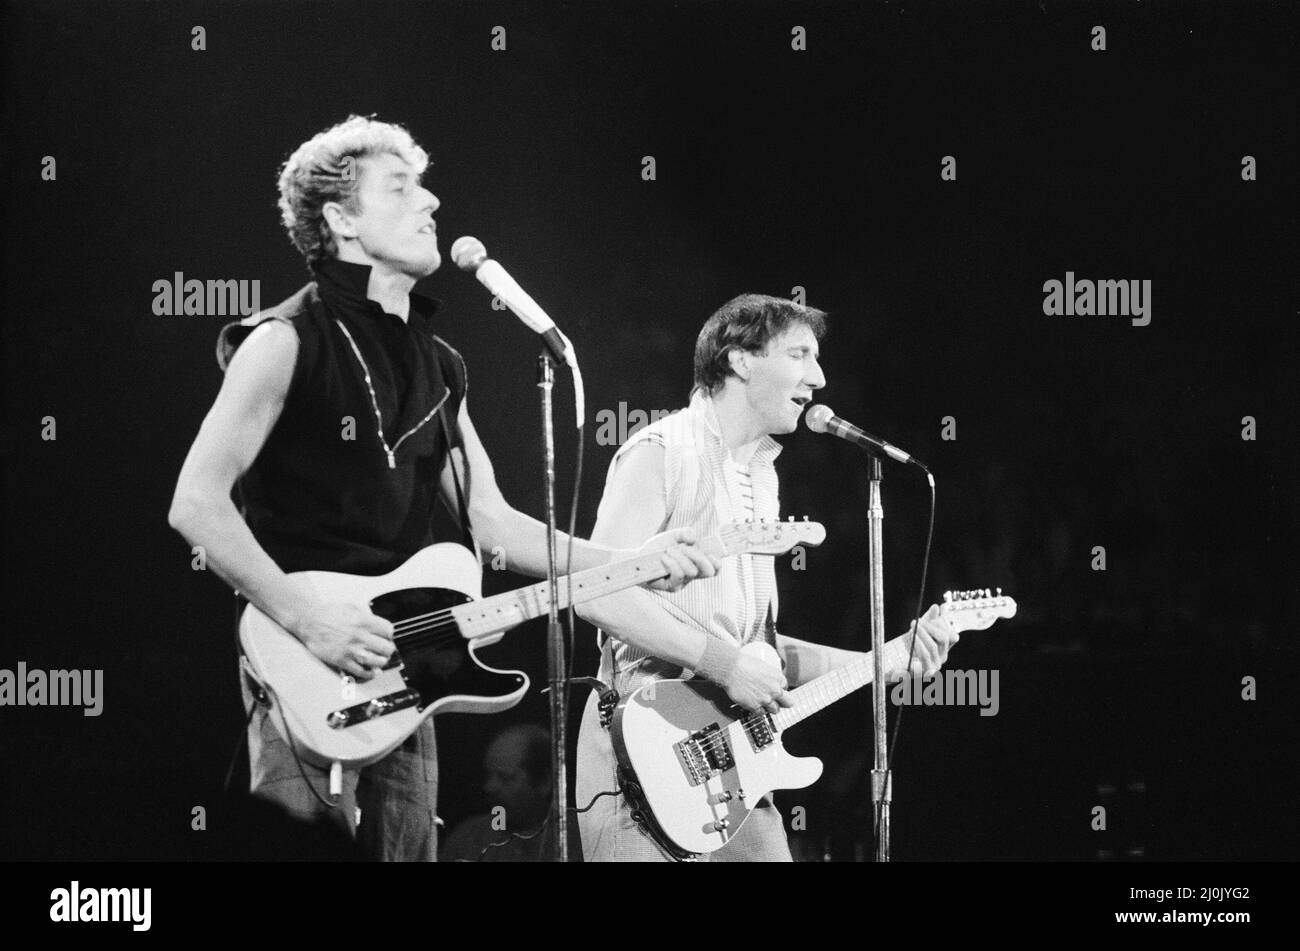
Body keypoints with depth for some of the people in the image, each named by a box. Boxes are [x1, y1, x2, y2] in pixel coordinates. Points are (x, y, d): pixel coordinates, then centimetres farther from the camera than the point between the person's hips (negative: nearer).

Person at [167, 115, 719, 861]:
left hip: (398, 669, 7)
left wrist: (631, 562, 3)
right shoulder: (290, 342, -8)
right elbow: (196, 502, -13)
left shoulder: (438, 364, 15)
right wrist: (306, 617, -20)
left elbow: (492, 521, 14)